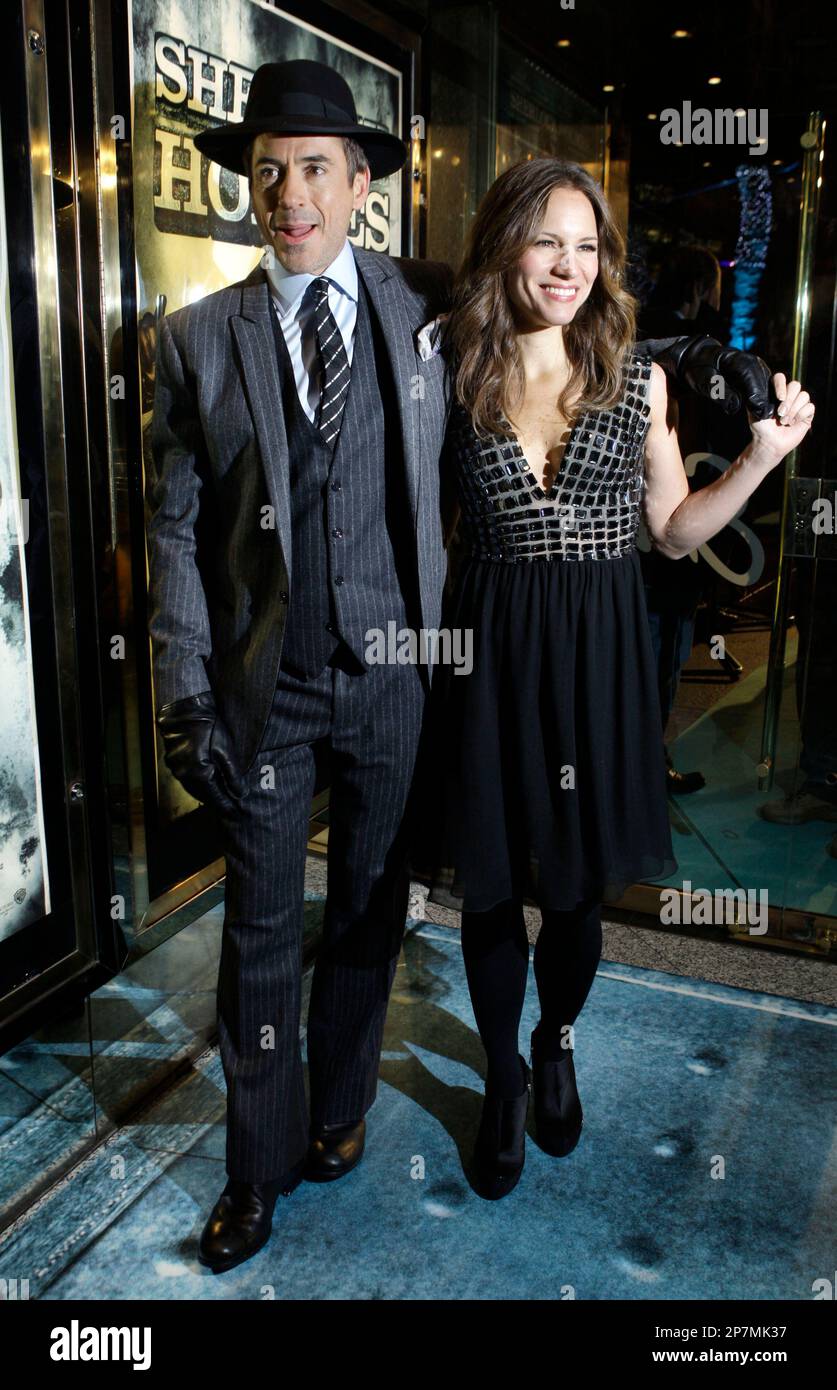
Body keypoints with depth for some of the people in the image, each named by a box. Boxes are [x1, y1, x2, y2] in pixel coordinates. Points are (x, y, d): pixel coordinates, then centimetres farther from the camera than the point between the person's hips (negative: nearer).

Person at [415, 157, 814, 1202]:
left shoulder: (637, 376, 4)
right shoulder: (454, 370, 2)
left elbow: (675, 530, 7)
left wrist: (764, 455, -4)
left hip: (599, 652, 1)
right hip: (491, 647, 0)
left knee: (579, 882, 12)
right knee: (491, 885, 9)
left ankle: (556, 1048, 42)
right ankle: (502, 1078, 34)